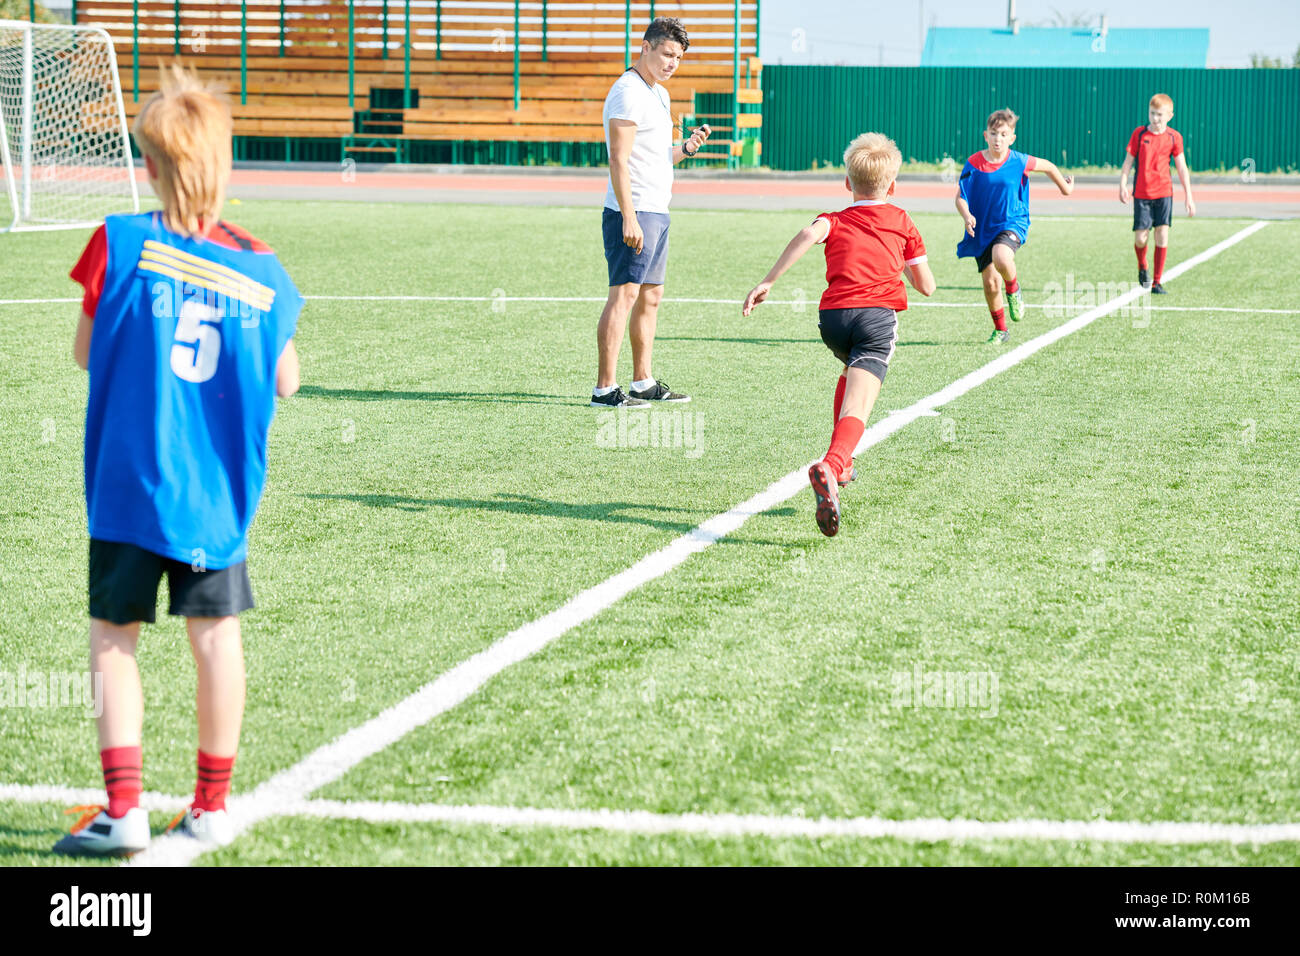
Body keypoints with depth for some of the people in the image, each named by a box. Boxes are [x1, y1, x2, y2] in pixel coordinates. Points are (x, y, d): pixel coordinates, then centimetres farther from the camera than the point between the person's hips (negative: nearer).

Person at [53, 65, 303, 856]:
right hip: (216, 493, 2)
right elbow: (284, 383, 4)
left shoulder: (120, 246, -8)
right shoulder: (261, 271, -2)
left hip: (127, 486, -2)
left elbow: (86, 353, 1)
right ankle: (212, 805, 18)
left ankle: (123, 808, -1)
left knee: (115, 637, 6)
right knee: (217, 634, 10)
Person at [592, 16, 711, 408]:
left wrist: (686, 148, 6)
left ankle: (643, 383, 18)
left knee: (650, 296, 12)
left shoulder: (659, 94, 19)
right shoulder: (628, 93, -12)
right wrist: (629, 218, -24)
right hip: (633, 212, -10)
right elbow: (619, 160, -18)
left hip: (656, 212, 10)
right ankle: (605, 388, -14)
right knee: (624, 295, -12)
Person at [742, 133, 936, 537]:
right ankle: (830, 465, -47)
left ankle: (841, 463, 36)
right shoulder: (902, 223, 22)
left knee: (850, 373, 36)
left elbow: (809, 234, -6)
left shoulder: (837, 221, 20)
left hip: (832, 315, 3)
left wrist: (767, 282, -9)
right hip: (878, 315, -3)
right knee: (857, 405, -18)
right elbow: (927, 286, 20)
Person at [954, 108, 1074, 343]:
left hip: (1012, 223, -2)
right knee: (990, 282, 2)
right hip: (983, 228, 2)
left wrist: (1065, 188, 24)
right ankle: (1000, 330, 24)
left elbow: (1048, 166, 11)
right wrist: (966, 215, -25)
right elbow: (960, 196, -5)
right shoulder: (973, 163, -7)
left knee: (1001, 258, -34)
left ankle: (1013, 290, 0)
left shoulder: (1018, 162, -7)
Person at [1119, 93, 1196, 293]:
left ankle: (1157, 282, -2)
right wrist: (1122, 185, -9)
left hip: (1164, 193, 0)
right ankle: (1142, 267, 30)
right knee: (1140, 237, -4)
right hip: (1142, 193, 0)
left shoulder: (1174, 137, 1)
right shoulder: (1139, 133, 0)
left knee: (1162, 234, -9)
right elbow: (1128, 161, 3)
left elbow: (1182, 167, 5)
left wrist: (1188, 195, 2)